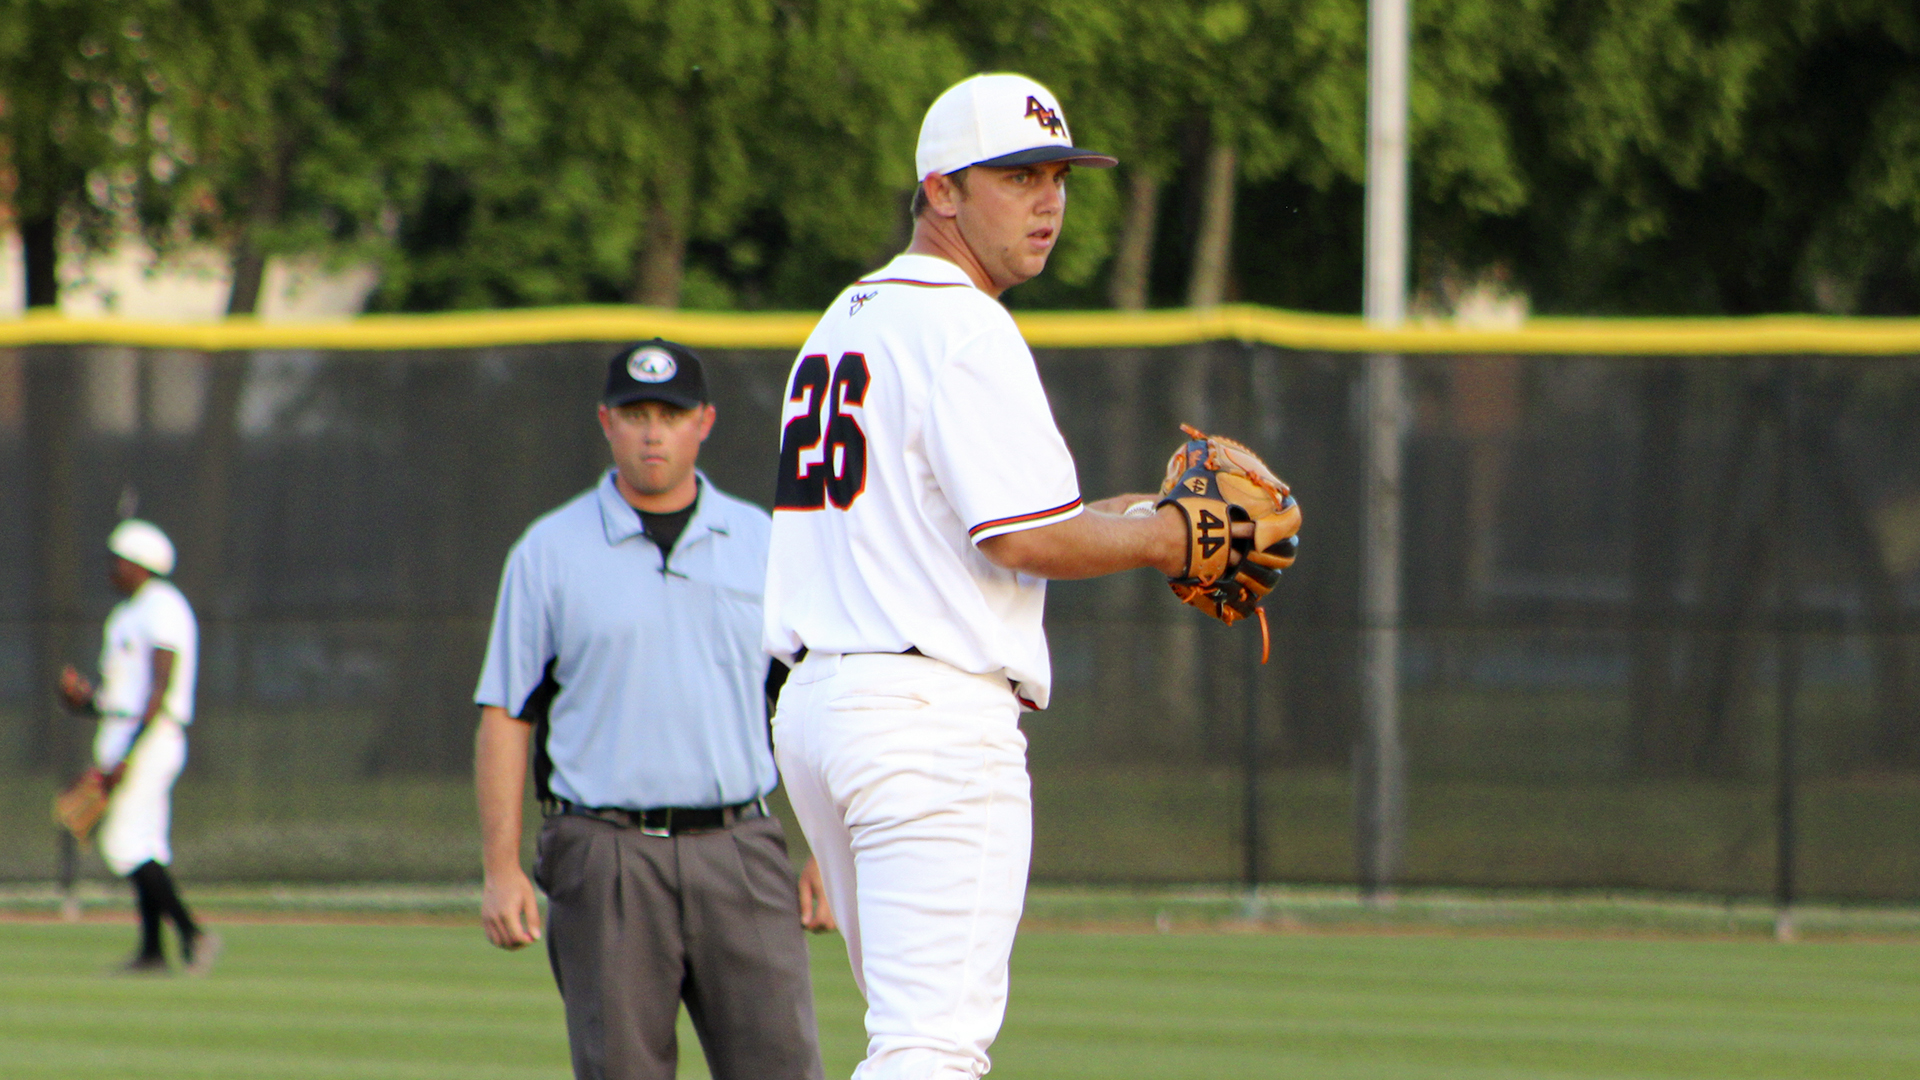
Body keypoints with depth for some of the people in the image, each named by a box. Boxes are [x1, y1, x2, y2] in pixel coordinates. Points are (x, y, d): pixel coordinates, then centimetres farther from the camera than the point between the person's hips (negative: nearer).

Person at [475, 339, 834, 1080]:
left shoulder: (763, 544, 12)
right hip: (608, 860, -2)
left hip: (739, 851, 2)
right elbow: (505, 715, 4)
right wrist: (501, 870, -4)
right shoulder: (550, 552, 6)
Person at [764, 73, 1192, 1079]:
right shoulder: (963, 328, -11)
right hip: (935, 710, -10)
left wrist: (1121, 515, 18)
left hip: (812, 699, 10)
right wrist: (1163, 537, -3)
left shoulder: (843, 322, 20)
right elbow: (1025, 540, -18)